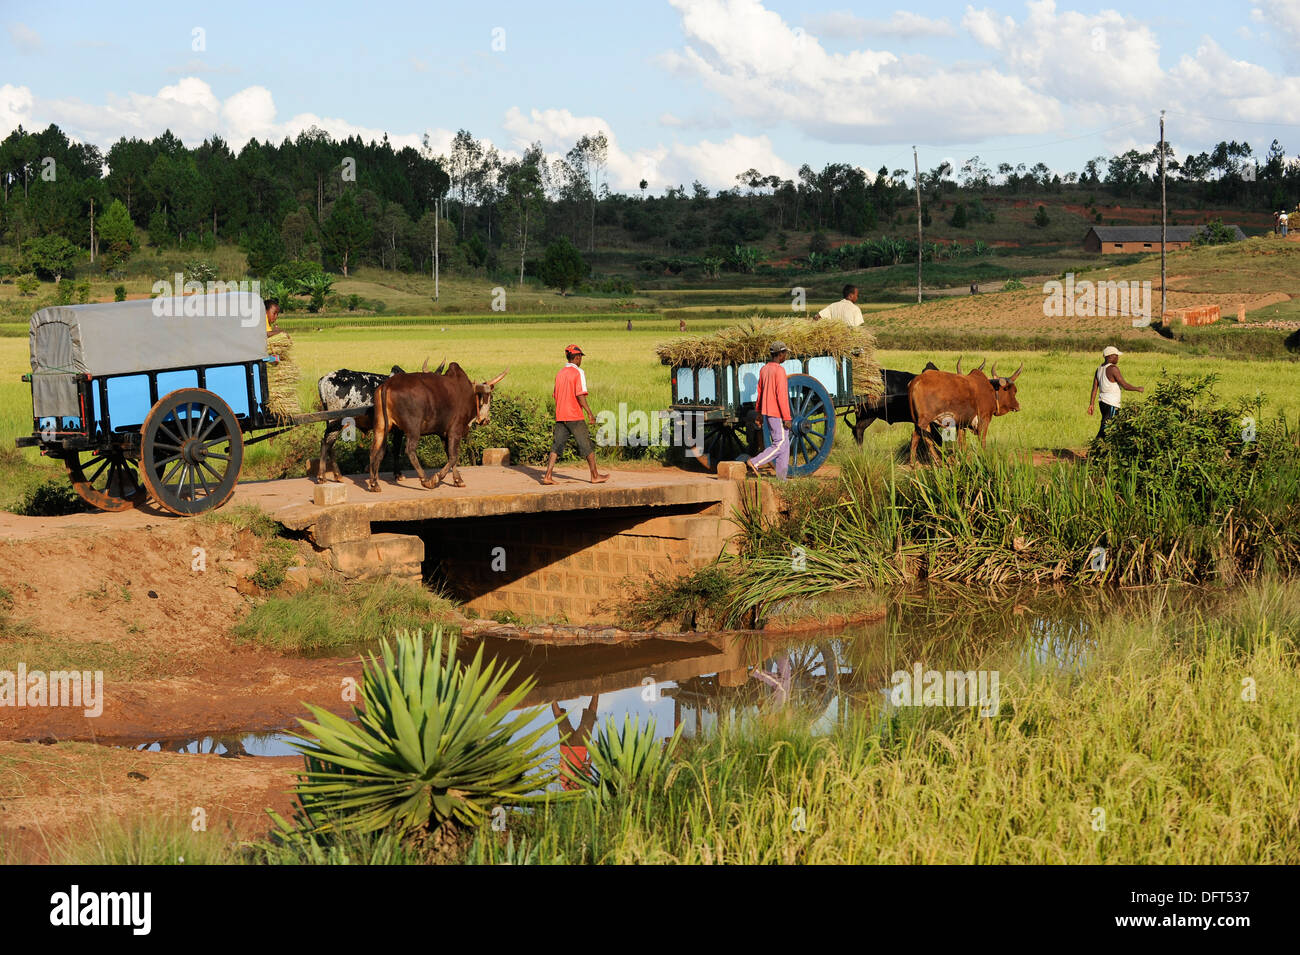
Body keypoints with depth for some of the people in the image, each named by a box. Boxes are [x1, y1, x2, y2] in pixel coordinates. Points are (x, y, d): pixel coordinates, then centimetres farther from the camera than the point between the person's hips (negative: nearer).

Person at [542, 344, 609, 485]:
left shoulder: (560, 373, 13)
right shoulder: (578, 372, -8)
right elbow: (580, 395, -17)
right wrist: (590, 413, -16)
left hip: (560, 416, 6)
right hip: (575, 416, -6)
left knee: (556, 447, 4)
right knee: (587, 446, 5)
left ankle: (548, 476, -6)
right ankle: (595, 476, 12)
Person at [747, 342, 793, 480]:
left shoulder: (764, 369, 9)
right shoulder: (779, 370, -17)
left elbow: (760, 392, 15)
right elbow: (782, 395, -20)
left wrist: (759, 412, 22)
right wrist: (787, 418, -19)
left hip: (767, 412, 9)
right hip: (777, 414, -9)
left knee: (784, 443, 11)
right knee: (781, 444, -4)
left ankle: (781, 478, 9)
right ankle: (755, 463, -9)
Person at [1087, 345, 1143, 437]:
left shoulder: (1099, 368, 10)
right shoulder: (1113, 368, -15)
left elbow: (1094, 388, 9)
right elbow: (1125, 386, -15)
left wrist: (1091, 404, 10)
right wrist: (1138, 389, 1)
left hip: (1103, 402, 9)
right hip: (1111, 404, -9)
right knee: (1105, 429, -8)